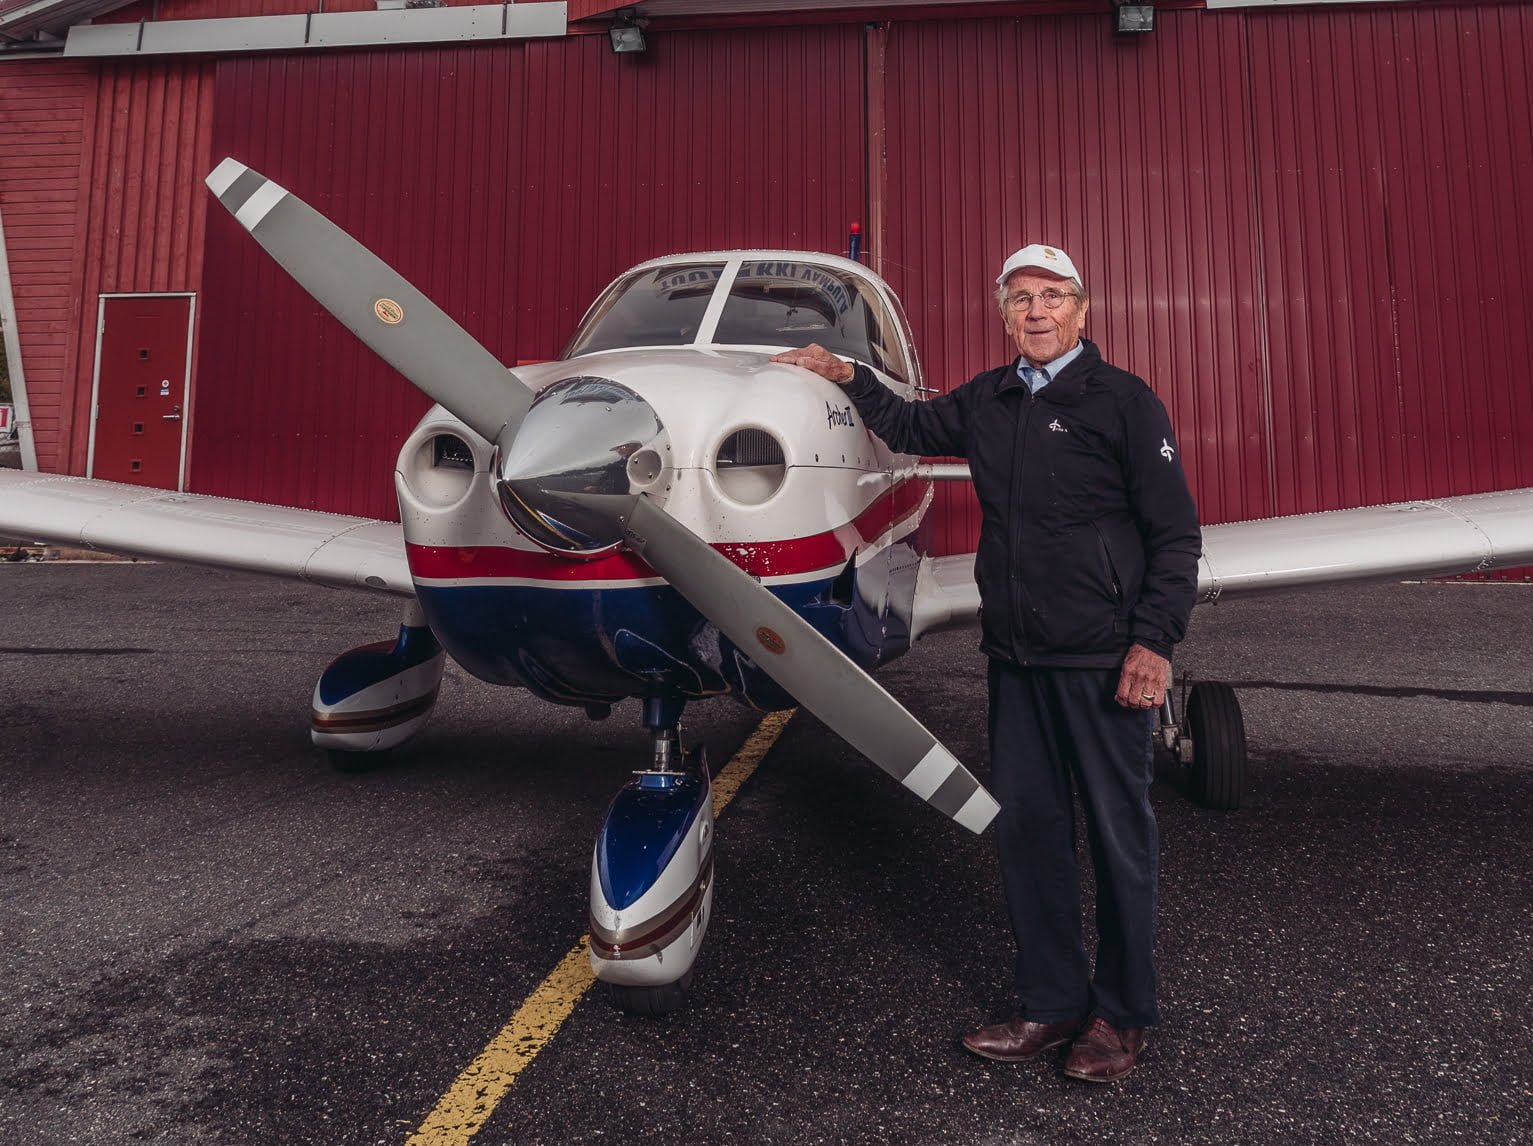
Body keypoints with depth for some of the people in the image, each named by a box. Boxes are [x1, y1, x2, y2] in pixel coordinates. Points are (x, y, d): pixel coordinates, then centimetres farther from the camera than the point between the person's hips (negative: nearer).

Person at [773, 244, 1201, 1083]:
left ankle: (1121, 1014, 22)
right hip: (1014, 657, 6)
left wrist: (1155, 642, -13)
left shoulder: (1124, 402, -4)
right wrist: (847, 376, 25)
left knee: (1117, 835, 5)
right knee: (1026, 826, 10)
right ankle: (1053, 1002, 25)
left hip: (1101, 659, -5)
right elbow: (911, 427, 33)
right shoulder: (986, 402, 12)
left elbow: (1175, 535, -6)